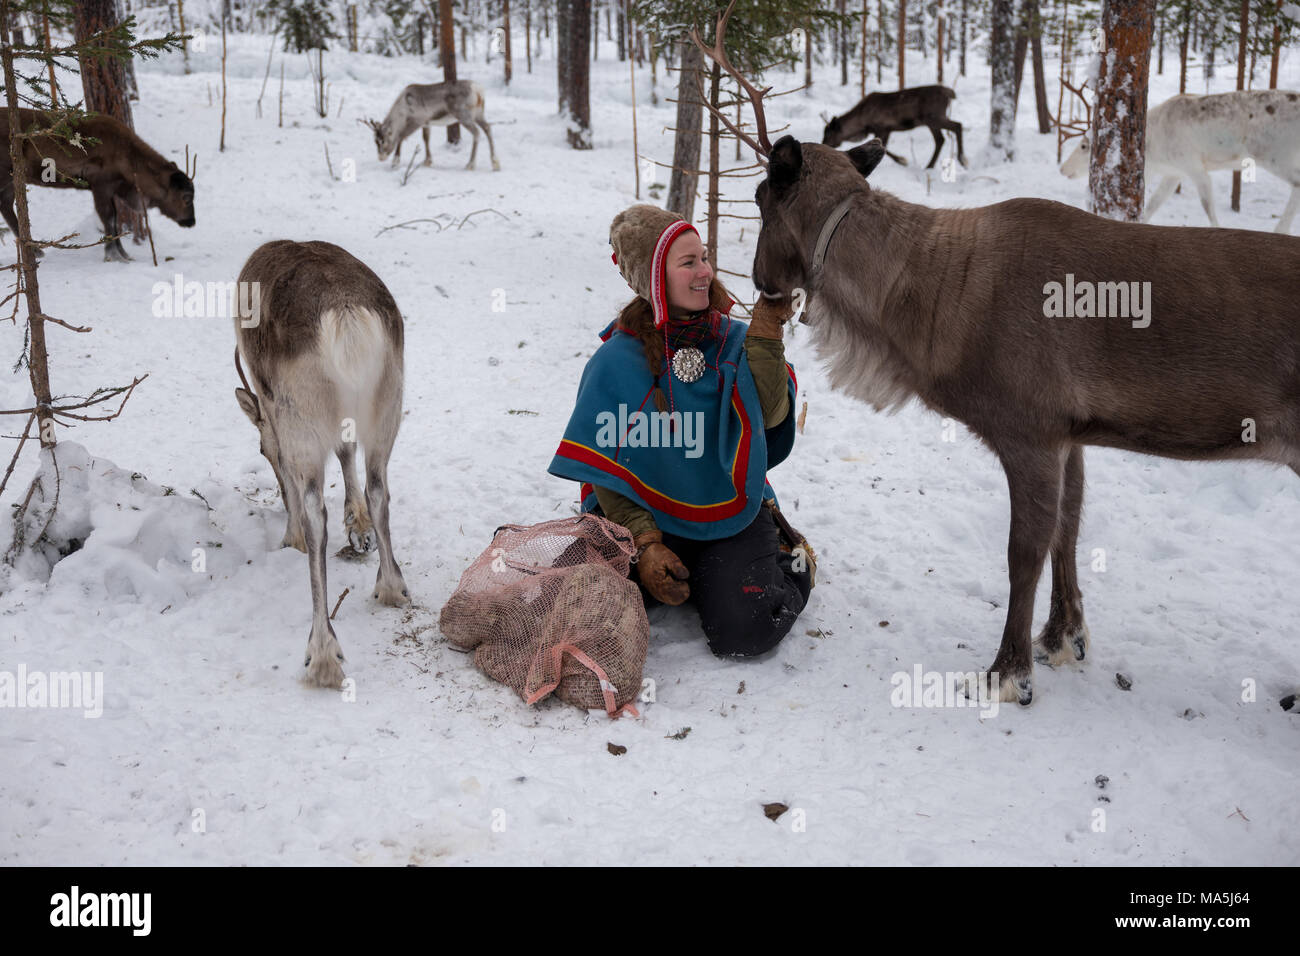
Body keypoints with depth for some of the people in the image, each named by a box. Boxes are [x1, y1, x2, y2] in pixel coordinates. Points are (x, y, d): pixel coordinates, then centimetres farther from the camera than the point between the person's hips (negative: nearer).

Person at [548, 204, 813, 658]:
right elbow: (606, 469, -6)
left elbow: (770, 416, -18)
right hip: (653, 518, 0)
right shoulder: (617, 360, -7)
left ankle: (792, 561, 15)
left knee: (745, 633, -19)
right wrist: (645, 543, -16)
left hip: (734, 516, 0)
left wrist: (766, 331, -24)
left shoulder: (733, 340, -2)